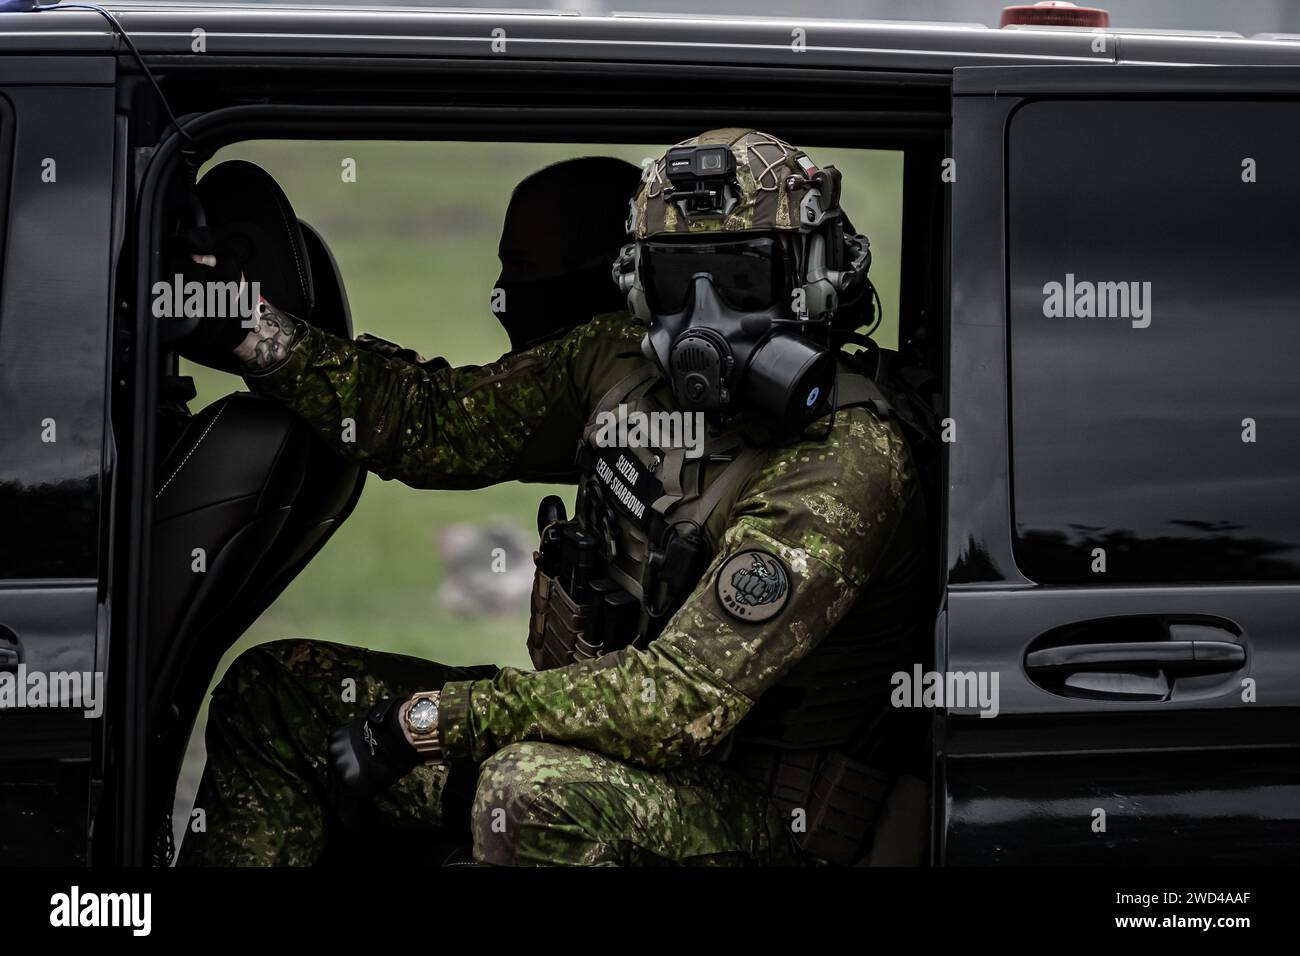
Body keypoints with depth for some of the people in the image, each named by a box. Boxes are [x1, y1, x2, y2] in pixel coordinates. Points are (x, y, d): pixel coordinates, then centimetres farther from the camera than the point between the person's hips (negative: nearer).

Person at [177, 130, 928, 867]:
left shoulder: (847, 463, -24)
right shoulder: (625, 361, 0)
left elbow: (686, 701, -29)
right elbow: (435, 424, 9)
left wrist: (432, 718, -26)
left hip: (755, 815, -8)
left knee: (535, 792, -41)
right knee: (271, 694, 6)